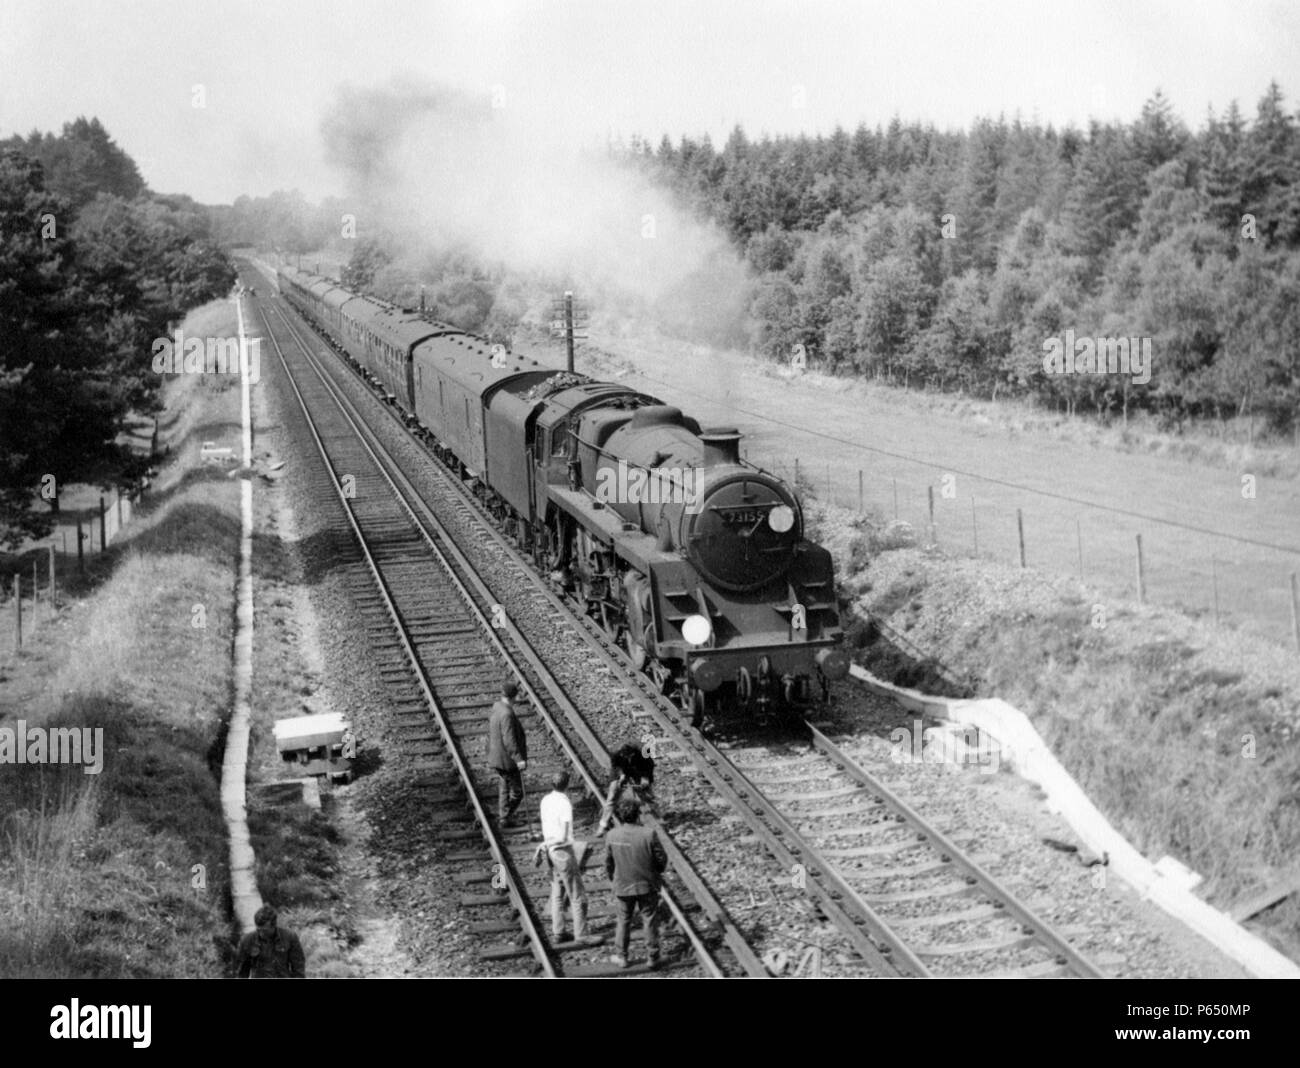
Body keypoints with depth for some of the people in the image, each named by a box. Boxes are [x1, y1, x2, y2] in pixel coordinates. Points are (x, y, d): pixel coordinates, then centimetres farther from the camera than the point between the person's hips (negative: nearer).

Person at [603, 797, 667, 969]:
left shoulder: (611, 836, -15)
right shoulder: (648, 834, -21)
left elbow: (608, 863, -2)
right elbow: (661, 858, -11)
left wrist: (613, 878, 17)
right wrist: (656, 871, 11)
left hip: (622, 886, 1)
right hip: (647, 885, -1)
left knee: (623, 921, 18)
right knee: (650, 921, 13)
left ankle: (622, 957, 28)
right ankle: (653, 957, 22)